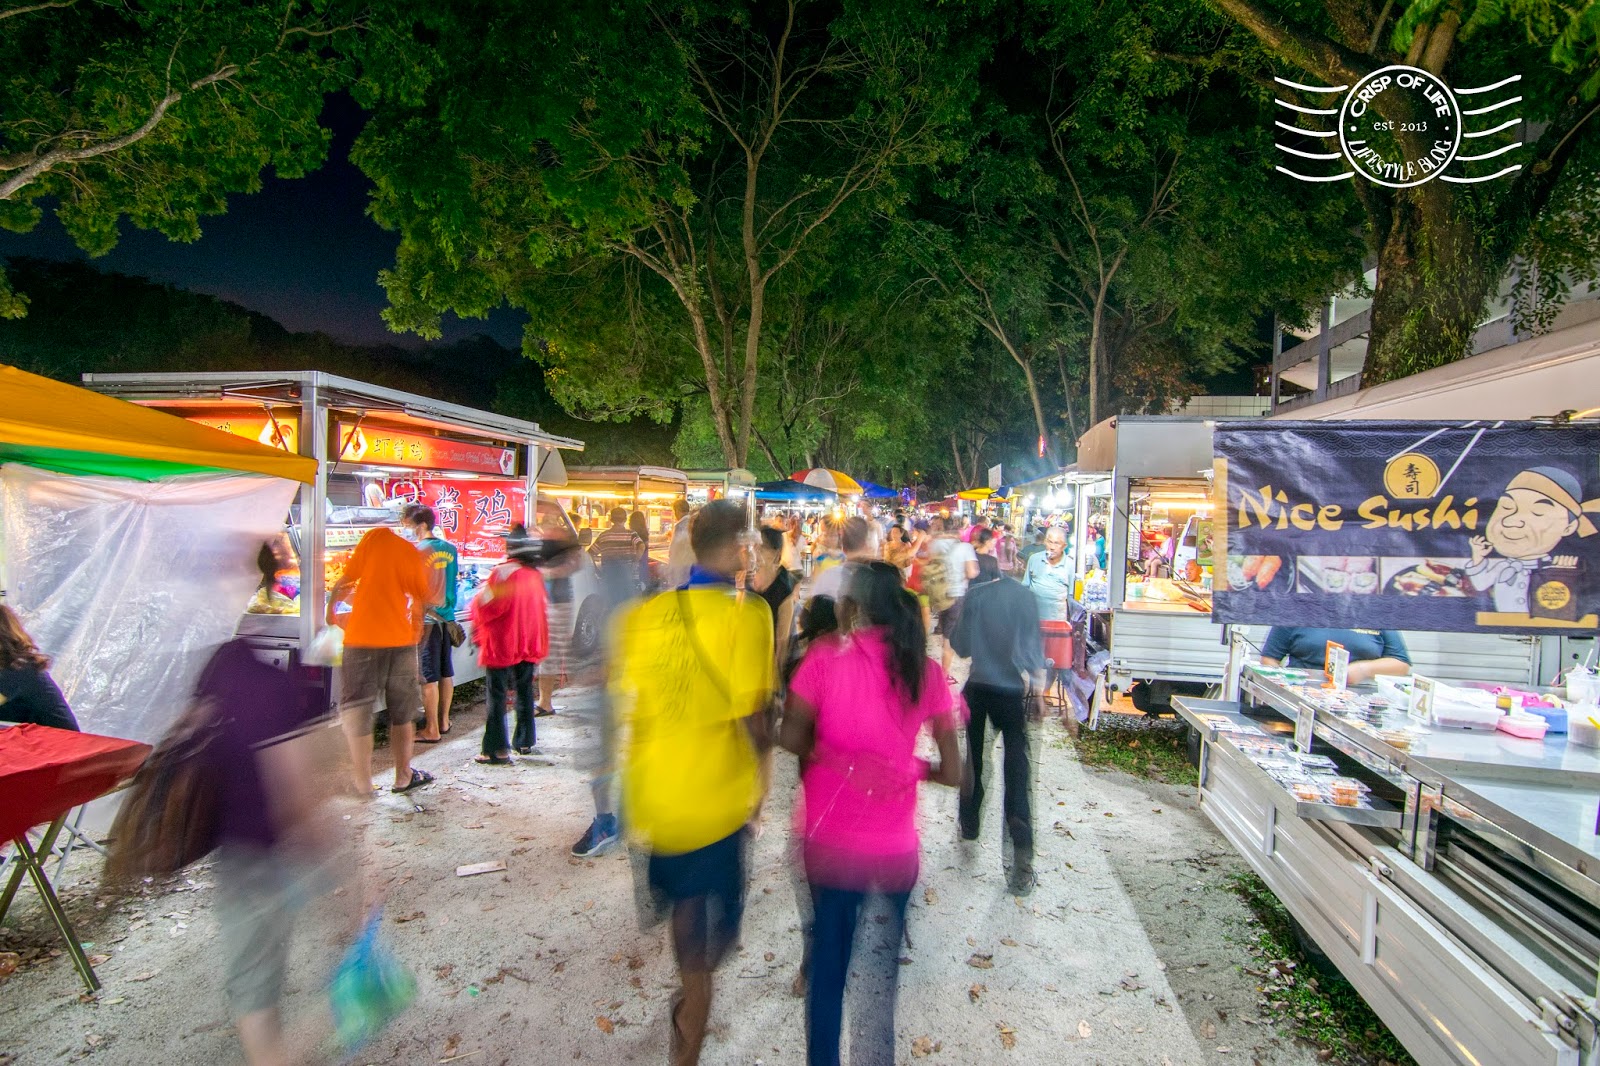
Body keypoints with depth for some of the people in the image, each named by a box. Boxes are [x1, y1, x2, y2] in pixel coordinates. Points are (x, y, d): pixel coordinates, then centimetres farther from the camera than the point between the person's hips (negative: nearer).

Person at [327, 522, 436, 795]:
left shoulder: (375, 537, -2)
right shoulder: (413, 552, 2)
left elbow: (345, 580, -4)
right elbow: (425, 599, 7)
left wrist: (331, 610, 12)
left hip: (361, 639, -1)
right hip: (400, 640, 2)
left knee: (357, 713, 7)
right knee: (402, 712, 15)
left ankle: (363, 783, 8)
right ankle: (403, 777, 24)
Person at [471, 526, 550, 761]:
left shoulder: (502, 572, -16)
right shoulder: (535, 575, 5)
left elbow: (487, 608, -14)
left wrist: (478, 598, 6)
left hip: (501, 645, -6)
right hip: (529, 645, 6)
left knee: (497, 697, -1)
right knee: (524, 693, 16)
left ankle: (498, 750, -1)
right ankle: (525, 742, 24)